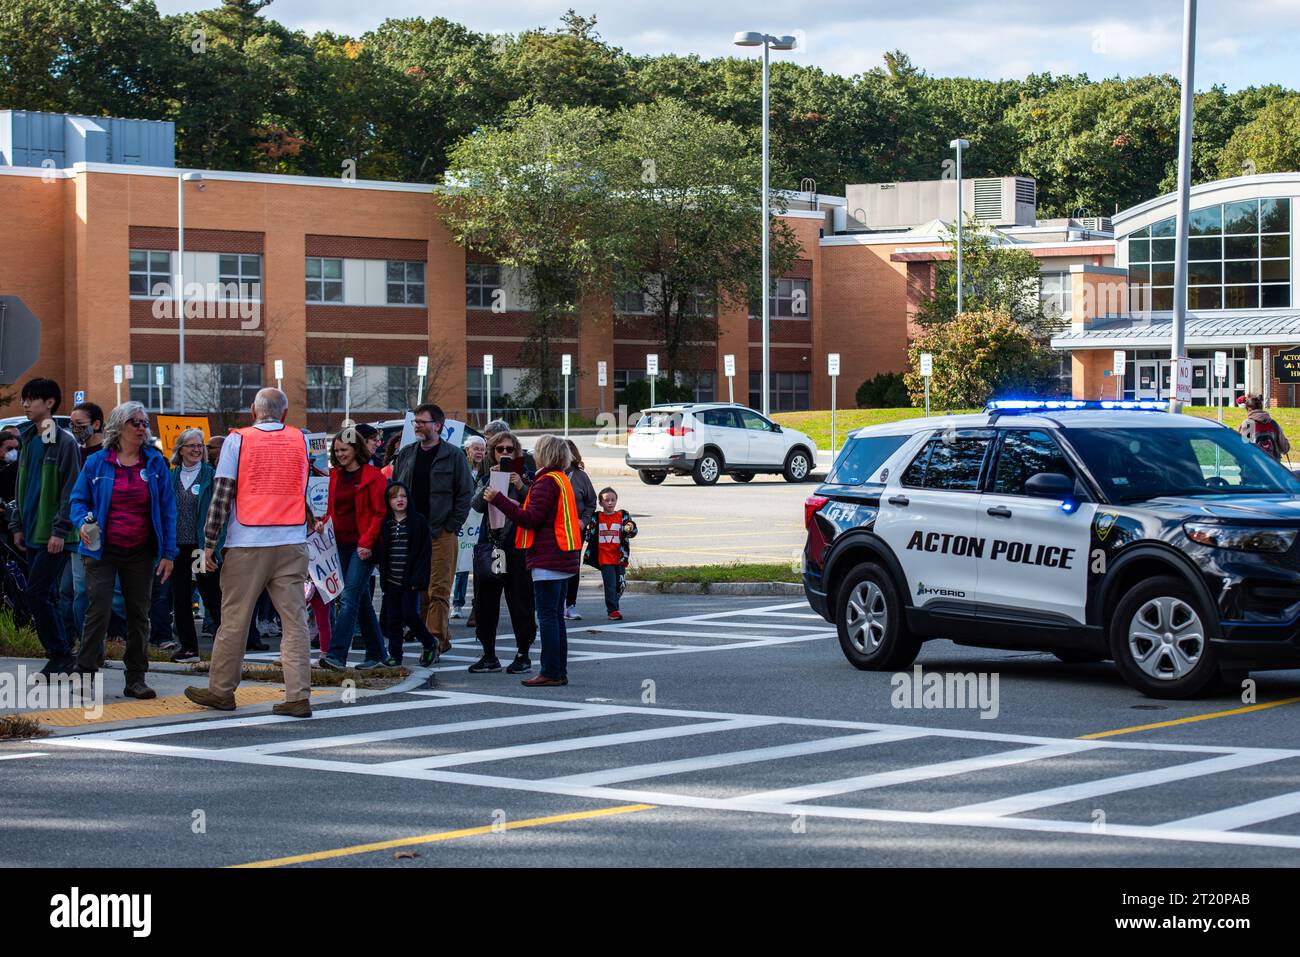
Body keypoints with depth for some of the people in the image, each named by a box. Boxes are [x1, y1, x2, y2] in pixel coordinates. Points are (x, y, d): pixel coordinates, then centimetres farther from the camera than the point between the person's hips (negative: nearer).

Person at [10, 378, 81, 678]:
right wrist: (18, 525, 15)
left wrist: (60, 531, -17)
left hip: (53, 536, -8)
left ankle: (60, 655, -4)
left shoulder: (64, 441, -8)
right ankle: (61, 656, 14)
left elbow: (71, 490, -12)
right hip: (33, 534, 8)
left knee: (37, 594, -12)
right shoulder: (28, 440, 15)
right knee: (45, 596, 8)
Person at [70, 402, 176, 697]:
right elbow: (78, 500, 7)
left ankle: (136, 679, 15)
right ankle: (84, 675, -3)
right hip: (103, 550, -2)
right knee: (98, 612, -10)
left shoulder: (155, 462, 3)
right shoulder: (97, 462, 0)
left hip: (141, 552, 2)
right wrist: (83, 523, -15)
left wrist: (168, 553, -2)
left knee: (139, 614, 7)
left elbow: (167, 509, 3)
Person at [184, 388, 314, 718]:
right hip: (292, 543, 2)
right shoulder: (300, 440, 7)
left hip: (247, 545, -2)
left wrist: (209, 543, 0)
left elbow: (222, 494, -4)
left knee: (234, 619, 6)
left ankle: (221, 690, 15)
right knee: (294, 620, 1)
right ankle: (298, 696, -4)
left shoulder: (238, 440, -2)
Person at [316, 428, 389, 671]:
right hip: (341, 544, 7)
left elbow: (379, 513, -9)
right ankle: (377, 654, 18)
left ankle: (336, 655, -22)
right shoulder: (336, 475, 14)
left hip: (363, 547, -7)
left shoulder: (372, 476, -5)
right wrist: (324, 523, 1)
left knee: (349, 598, -15)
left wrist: (367, 542, -16)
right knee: (362, 601, 11)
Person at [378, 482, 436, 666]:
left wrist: (418, 578, -12)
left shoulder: (418, 521, -3)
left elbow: (425, 551, -6)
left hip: (410, 580, -4)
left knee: (409, 614, -8)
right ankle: (395, 655, 11)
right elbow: (380, 552, 12)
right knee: (393, 617, 4)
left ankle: (429, 645, 13)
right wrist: (383, 576, 1)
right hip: (391, 580, 4)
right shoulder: (385, 524, 9)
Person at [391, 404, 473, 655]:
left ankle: (435, 639, -12)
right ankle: (443, 637, 15)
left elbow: (465, 493, -2)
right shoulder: (406, 454, 13)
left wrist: (451, 526, -8)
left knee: (438, 590, -9)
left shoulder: (453, 455, -1)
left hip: (442, 533, -5)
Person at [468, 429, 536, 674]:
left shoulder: (524, 477, 1)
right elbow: (477, 505, -5)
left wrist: (521, 486, -22)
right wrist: (491, 482, -16)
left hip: (516, 546, -4)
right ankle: (489, 656, 16)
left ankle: (523, 655, 9)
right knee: (485, 602, 7)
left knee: (519, 602, -1)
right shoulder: (486, 477, 12)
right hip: (489, 544, 4)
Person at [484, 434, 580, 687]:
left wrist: (499, 500, -16)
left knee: (547, 616, -7)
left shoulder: (547, 482, -13)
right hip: (562, 559, 10)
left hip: (547, 559, -10)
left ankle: (550, 673, -8)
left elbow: (531, 519, -18)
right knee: (556, 616, 12)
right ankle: (560, 671, 14)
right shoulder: (563, 480, 17)